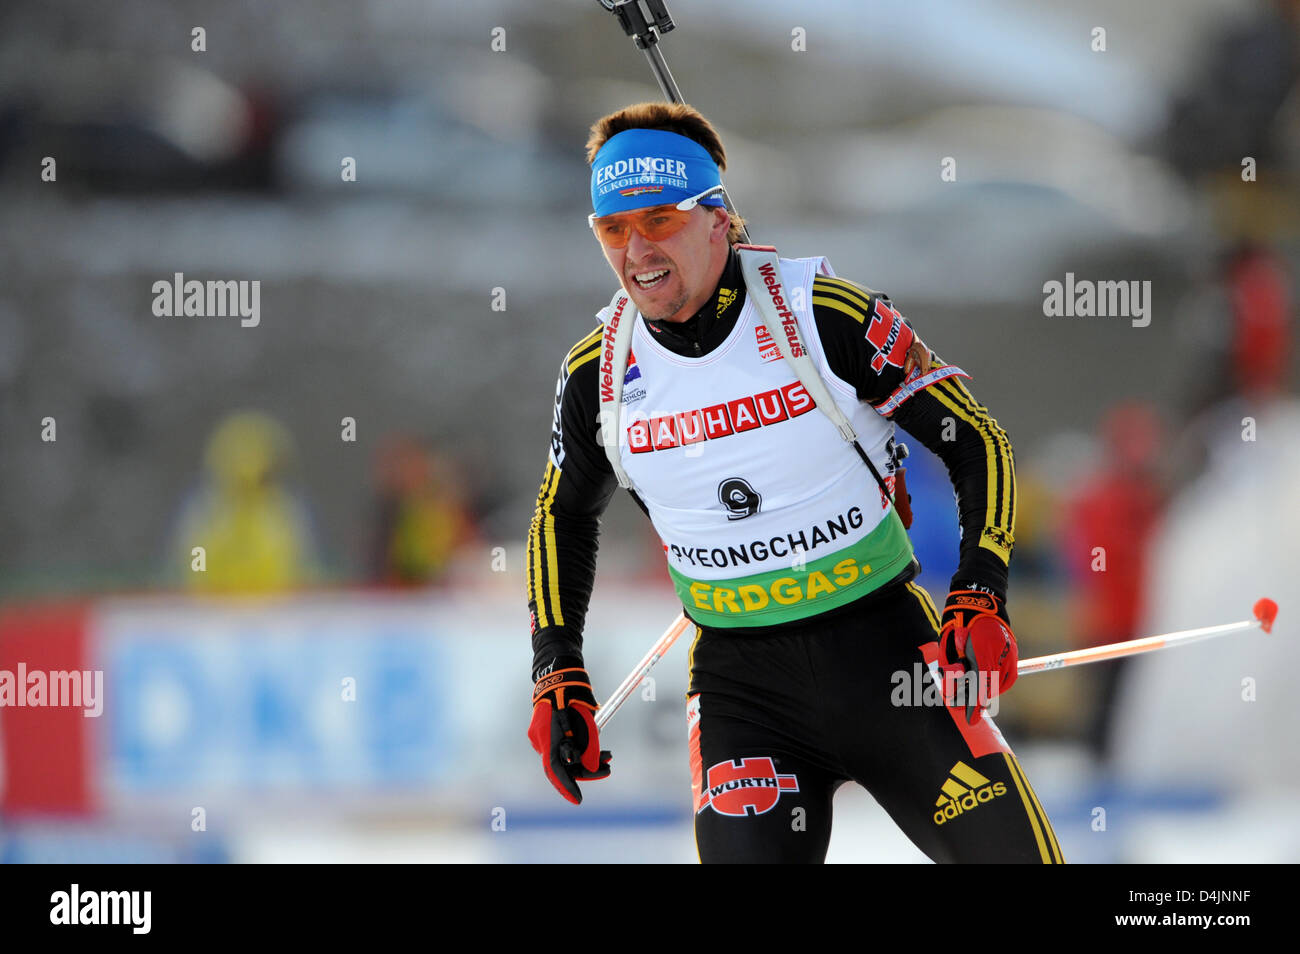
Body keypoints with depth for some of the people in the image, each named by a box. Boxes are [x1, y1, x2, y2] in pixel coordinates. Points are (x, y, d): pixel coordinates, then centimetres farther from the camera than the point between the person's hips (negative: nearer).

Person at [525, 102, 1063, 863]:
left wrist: (980, 599, -15)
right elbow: (565, 515, 17)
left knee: (1013, 855, -2)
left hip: (885, 646, -2)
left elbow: (975, 442, -4)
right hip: (740, 679, 2)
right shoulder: (599, 371, -2)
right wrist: (557, 674, 9)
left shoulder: (825, 315, -12)